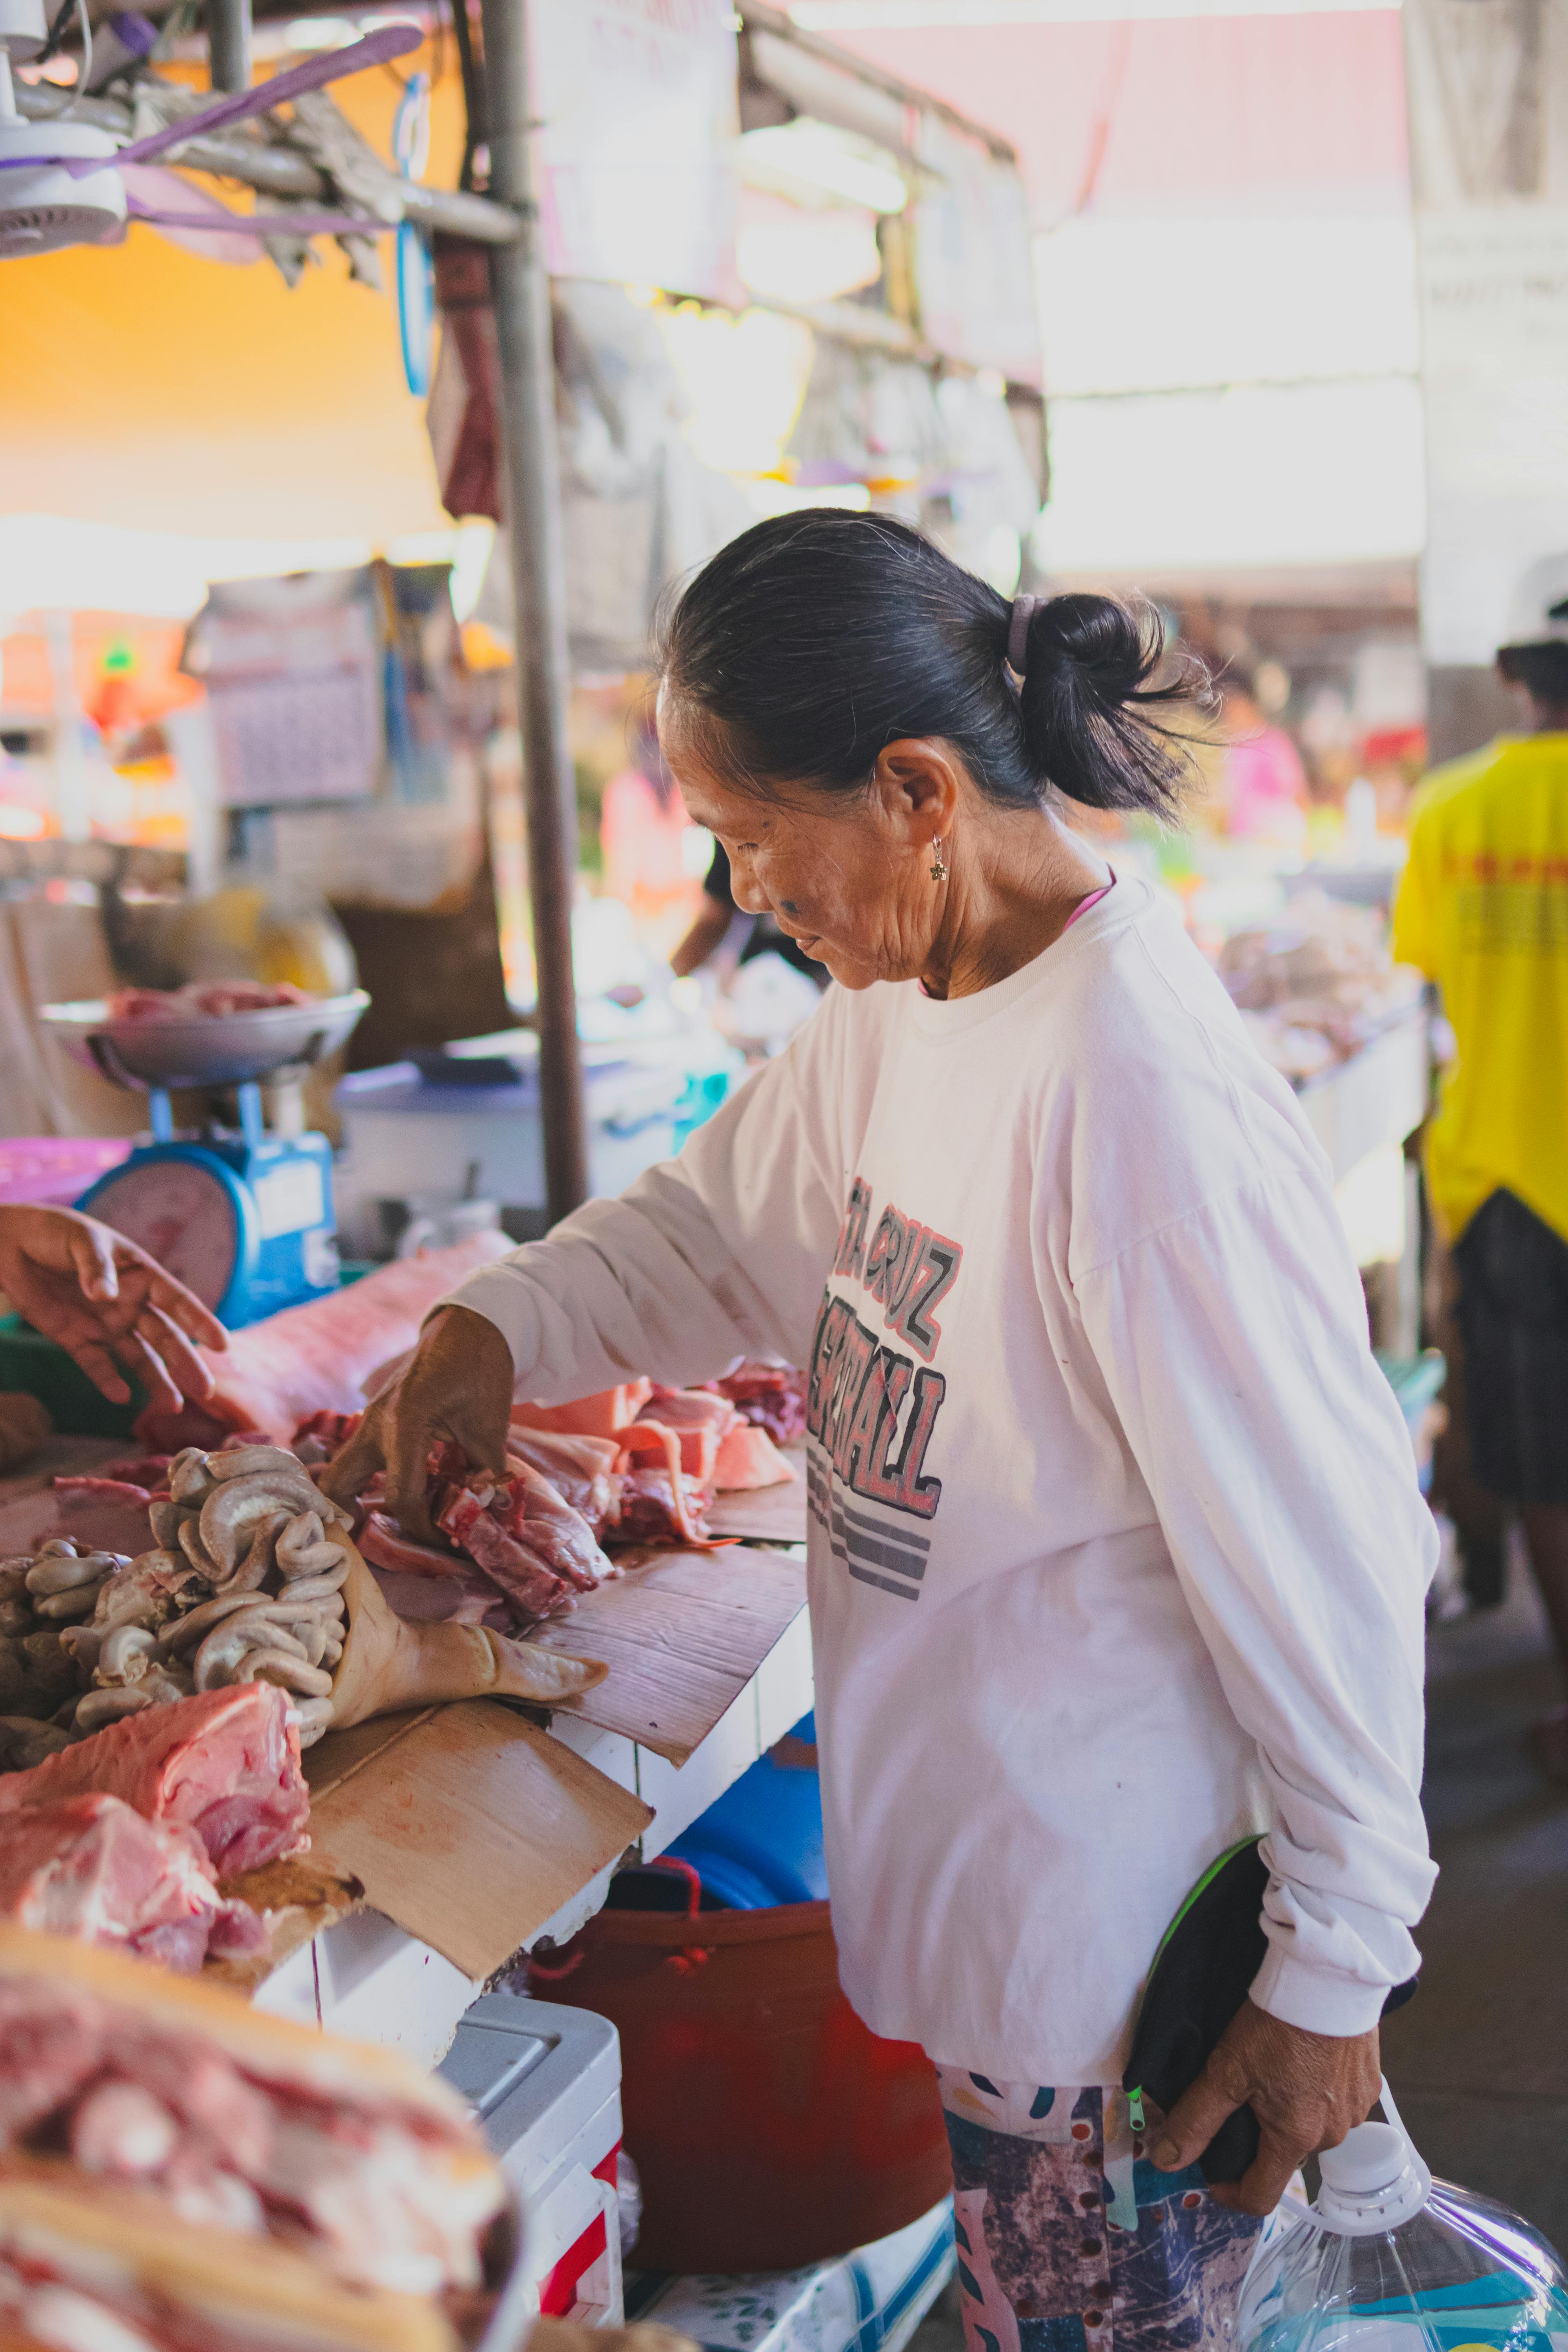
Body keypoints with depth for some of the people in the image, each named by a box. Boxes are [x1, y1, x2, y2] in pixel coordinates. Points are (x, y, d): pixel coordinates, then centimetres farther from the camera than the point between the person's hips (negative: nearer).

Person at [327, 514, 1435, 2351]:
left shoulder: (1142, 1101, -27)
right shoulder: (894, 1017, 1)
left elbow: (1327, 1564, -22)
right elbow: (710, 1227, 19)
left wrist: (1338, 1971, -13)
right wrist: (500, 1330, 0)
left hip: (1119, 1984, -8)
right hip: (967, 1911, 8)